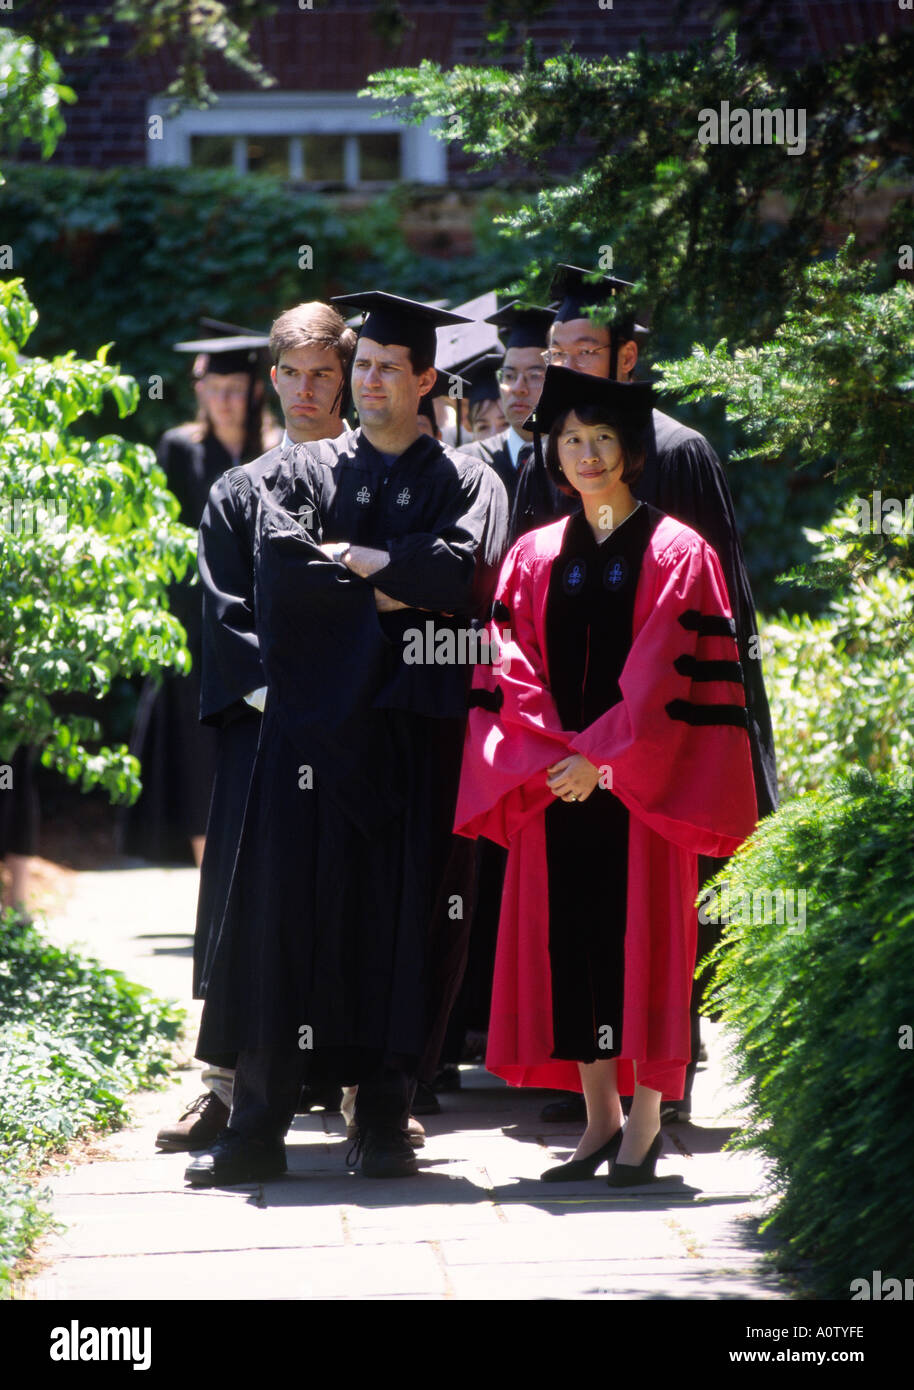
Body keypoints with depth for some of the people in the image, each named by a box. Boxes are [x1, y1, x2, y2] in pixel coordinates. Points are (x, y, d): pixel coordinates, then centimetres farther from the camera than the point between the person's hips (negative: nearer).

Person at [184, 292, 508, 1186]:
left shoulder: (464, 481, 10)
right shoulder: (305, 474, 13)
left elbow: (461, 571, -9)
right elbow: (278, 565, -5)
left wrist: (346, 556, -5)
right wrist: (385, 589, -8)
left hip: (417, 729, 0)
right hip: (314, 717, 1)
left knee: (405, 920, -1)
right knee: (286, 911, -5)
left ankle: (385, 1119, 5)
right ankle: (258, 1127, -4)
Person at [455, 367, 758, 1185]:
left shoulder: (676, 554, 0)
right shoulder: (534, 558, 12)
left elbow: (668, 674, -8)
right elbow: (511, 669, 6)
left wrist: (601, 756, -16)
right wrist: (552, 754, -9)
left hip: (642, 780, -4)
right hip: (553, 779, 4)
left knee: (639, 935, -4)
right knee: (568, 940, 3)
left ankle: (646, 1124, 0)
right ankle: (600, 1120, 11)